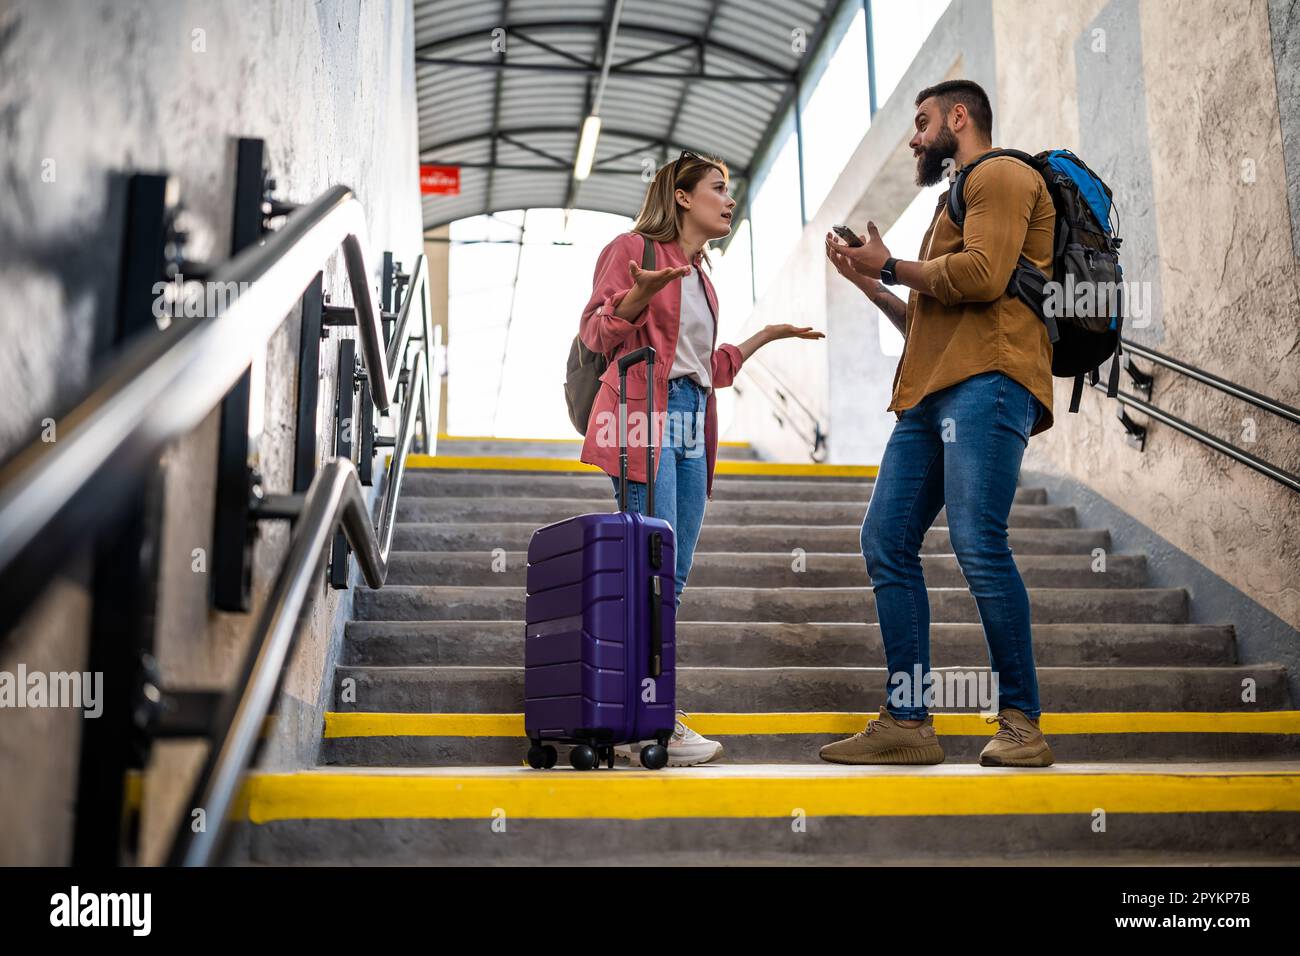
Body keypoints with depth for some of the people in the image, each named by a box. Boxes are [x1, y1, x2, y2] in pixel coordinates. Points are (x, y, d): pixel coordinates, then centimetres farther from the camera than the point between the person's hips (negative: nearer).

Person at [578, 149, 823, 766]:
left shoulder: (698, 275, 25)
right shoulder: (633, 249, 2)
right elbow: (596, 333, -6)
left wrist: (765, 336, 28)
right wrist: (639, 294, -23)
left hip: (691, 427, 9)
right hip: (644, 415, -9)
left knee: (673, 576, 4)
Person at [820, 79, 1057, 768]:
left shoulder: (1000, 175, 5)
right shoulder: (958, 198, 34)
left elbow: (981, 275, -14)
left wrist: (892, 266, 0)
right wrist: (870, 282, 23)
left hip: (987, 381, -10)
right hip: (931, 392, 10)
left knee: (977, 544, -17)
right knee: (885, 542, 0)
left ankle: (1021, 723, -8)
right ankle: (908, 723, 1)